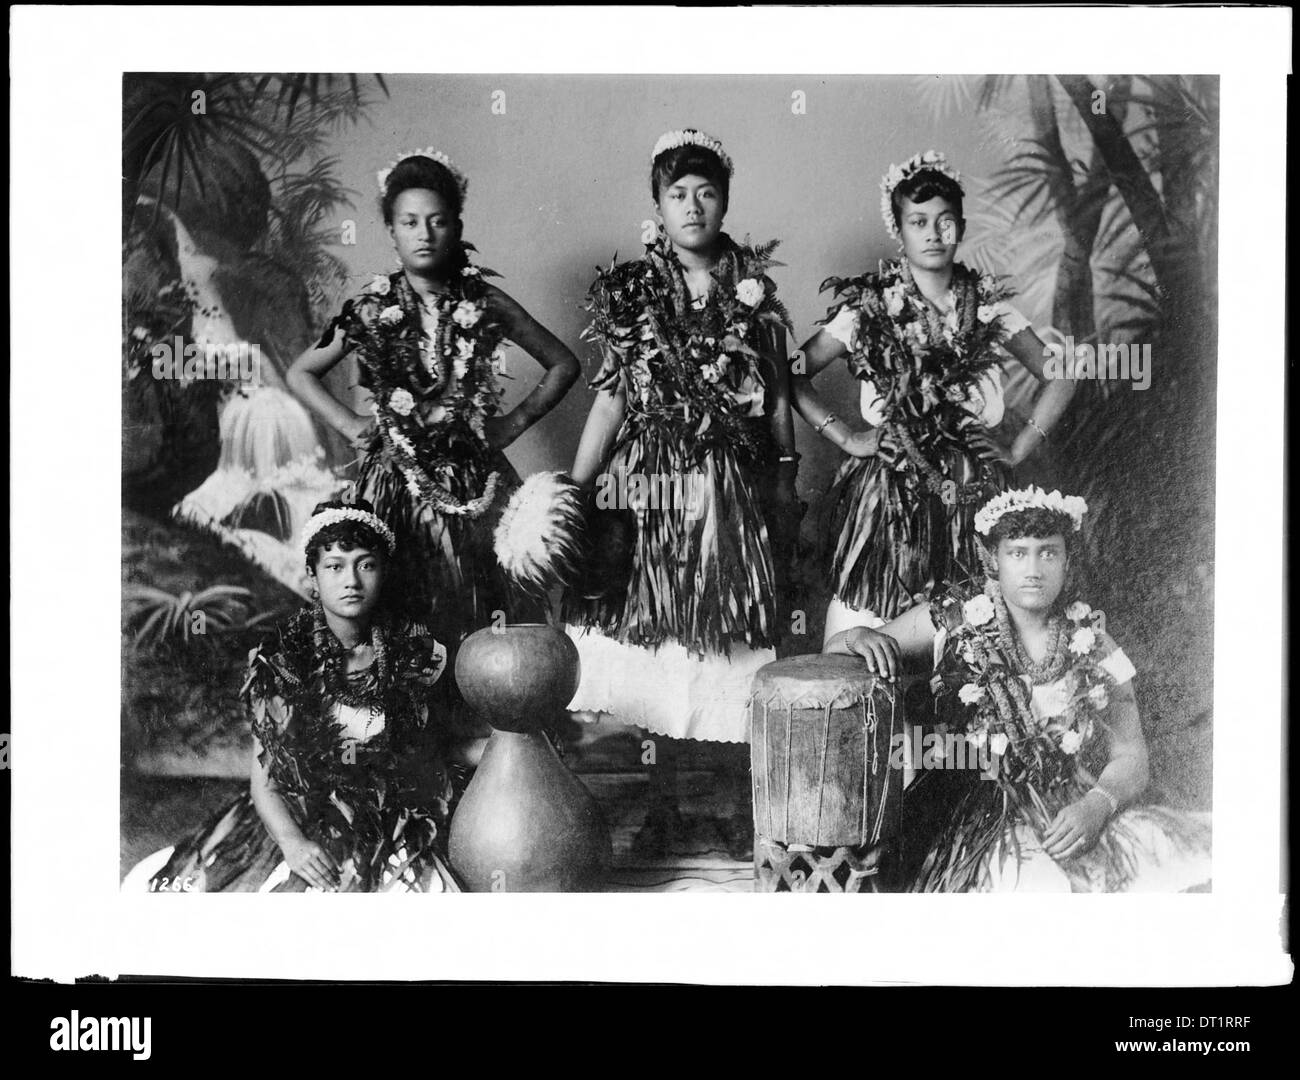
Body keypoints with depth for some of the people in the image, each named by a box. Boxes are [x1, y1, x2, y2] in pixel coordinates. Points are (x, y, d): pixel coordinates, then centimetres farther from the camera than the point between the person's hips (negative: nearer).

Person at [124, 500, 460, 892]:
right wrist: (292, 842, -17)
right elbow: (263, 777, -1)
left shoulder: (419, 655, 1)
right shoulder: (279, 664, -1)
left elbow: (432, 767, 9)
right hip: (294, 825, 0)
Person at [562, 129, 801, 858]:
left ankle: (745, 803, 13)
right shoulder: (629, 290, 2)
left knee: (729, 641, 1)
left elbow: (778, 397, 7)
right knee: (654, 637, 4)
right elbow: (612, 395, 1)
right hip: (648, 484, 0)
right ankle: (664, 803, 16)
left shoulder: (753, 288, 3)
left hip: (733, 488, 0)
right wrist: (572, 489, -5)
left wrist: (785, 486, 7)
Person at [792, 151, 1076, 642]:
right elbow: (794, 376, 0)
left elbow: (1060, 378, 12)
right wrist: (846, 437, -5)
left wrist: (1018, 450, 4)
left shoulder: (987, 307, 7)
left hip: (971, 491, 2)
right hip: (887, 491, -2)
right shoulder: (868, 307, 2)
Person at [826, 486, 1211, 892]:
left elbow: (1130, 757, 7)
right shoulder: (952, 622, 3)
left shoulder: (1090, 644, 7)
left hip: (1079, 815, 3)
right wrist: (859, 636, -15)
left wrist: (1096, 806, -15)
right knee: (1041, 882, -36)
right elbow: (833, 649, 10)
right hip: (986, 821, -3)